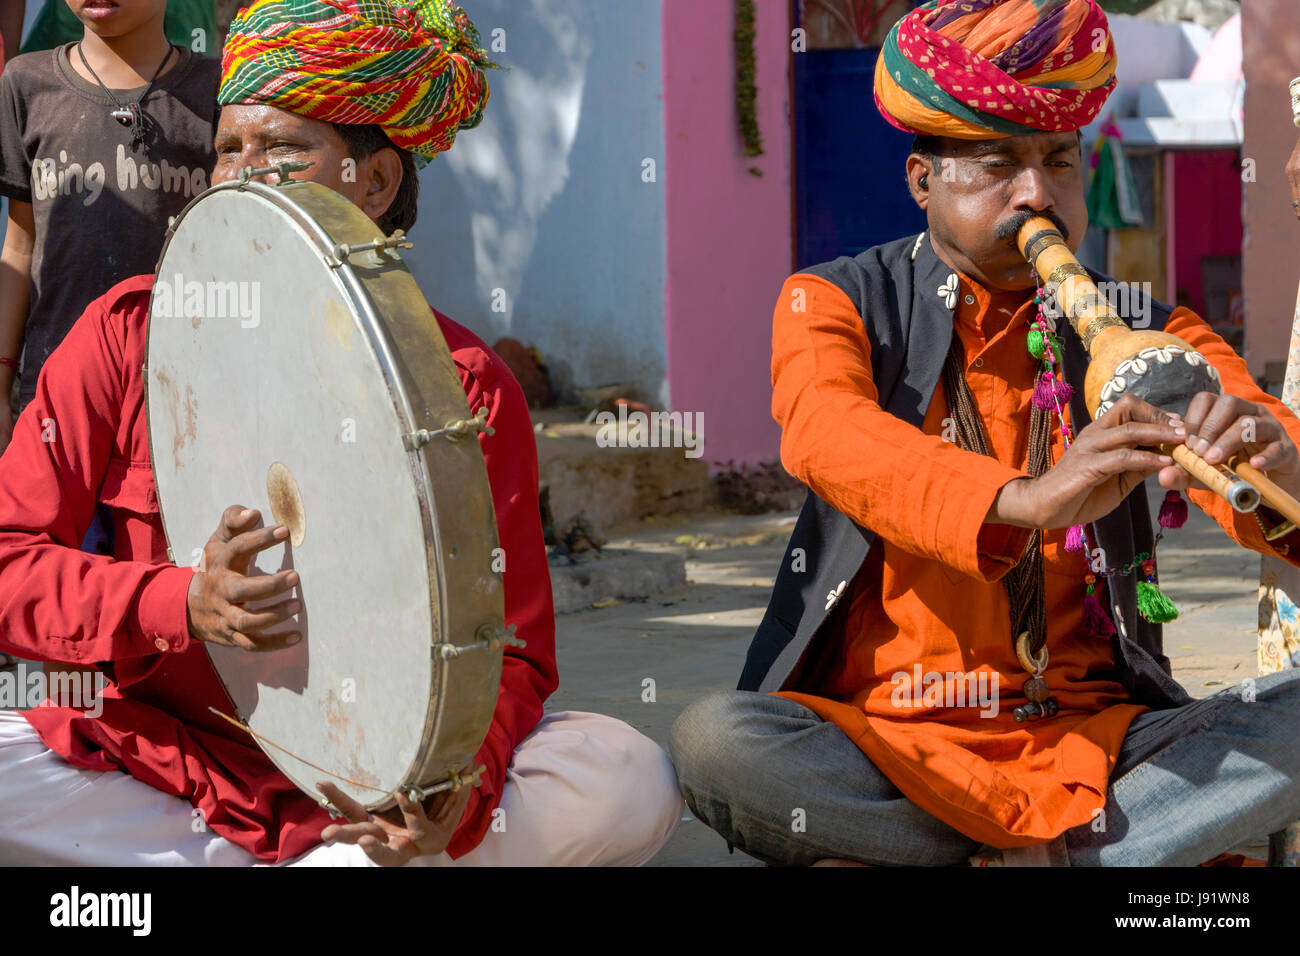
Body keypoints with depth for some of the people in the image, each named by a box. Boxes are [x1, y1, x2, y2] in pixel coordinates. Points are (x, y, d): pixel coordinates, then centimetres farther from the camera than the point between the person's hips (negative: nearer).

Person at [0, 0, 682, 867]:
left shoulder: (465, 385, -4)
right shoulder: (132, 332, -1)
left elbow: (511, 650, -5)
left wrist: (454, 790, -27)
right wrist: (180, 606, -24)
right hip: (166, 757, 0)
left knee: (631, 783, -25)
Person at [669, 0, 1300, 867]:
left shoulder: (1142, 334, 11)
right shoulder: (839, 305, 4)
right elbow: (829, 436, -19)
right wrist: (1021, 500, -39)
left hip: (1087, 738, 2)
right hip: (876, 733, -1)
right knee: (713, 741, -32)